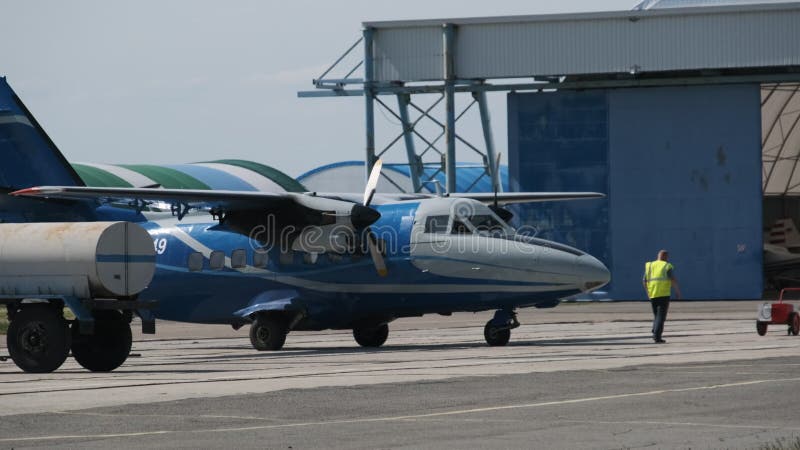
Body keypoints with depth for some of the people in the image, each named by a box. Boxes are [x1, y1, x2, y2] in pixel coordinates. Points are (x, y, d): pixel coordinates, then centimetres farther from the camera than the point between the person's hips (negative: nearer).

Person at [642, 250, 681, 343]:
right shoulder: (668, 266, -1)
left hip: (652, 295, 4)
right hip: (664, 294, -4)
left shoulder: (649, 266, 11)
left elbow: (644, 281, 10)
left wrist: (648, 292, 22)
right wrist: (678, 291, 2)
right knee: (661, 316, -2)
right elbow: (674, 280, -10)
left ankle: (655, 333, 3)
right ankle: (657, 337, -12)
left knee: (656, 315, 18)